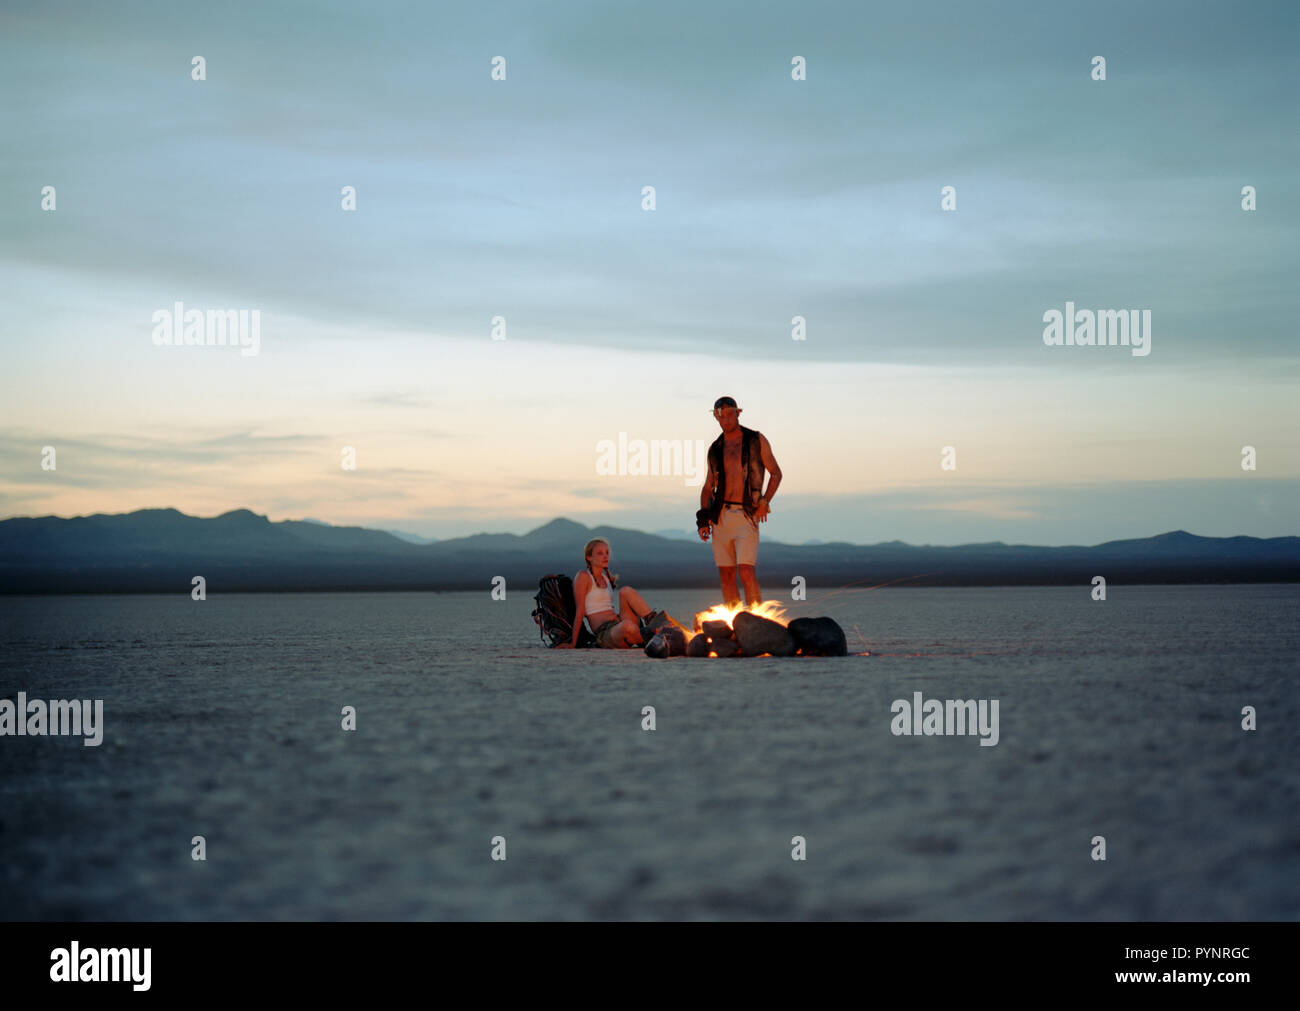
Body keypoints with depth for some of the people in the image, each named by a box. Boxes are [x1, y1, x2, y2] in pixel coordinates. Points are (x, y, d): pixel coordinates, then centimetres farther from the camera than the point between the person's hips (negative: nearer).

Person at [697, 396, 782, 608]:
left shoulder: (756, 440, 4)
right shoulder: (715, 449, 13)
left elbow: (776, 473, 10)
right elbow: (708, 486, 19)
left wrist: (764, 501, -5)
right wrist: (703, 519, 7)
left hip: (747, 515, -4)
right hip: (720, 516, 4)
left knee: (746, 572, -16)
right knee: (726, 575, 3)